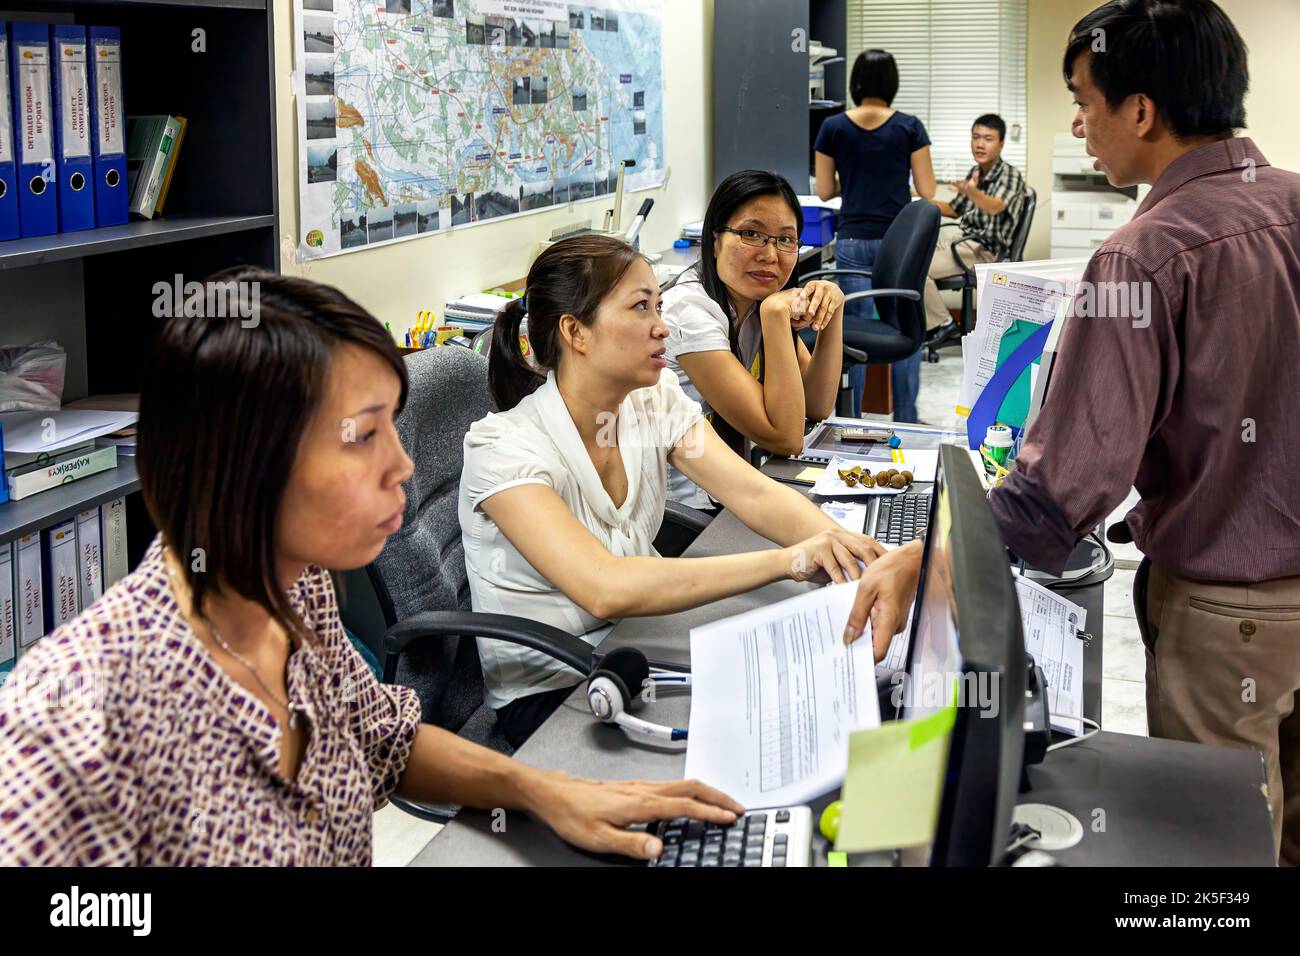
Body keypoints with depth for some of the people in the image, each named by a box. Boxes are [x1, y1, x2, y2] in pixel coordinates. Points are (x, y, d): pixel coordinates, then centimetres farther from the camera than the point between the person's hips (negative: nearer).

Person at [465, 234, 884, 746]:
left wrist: (842, 546, -35)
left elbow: (757, 495, -13)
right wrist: (786, 560, -43)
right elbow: (603, 588, -36)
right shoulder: (503, 447, -23)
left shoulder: (655, 402, -1)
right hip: (548, 696, -6)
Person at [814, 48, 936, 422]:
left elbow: (825, 191, 4)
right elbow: (927, 190, -1)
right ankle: (905, 422, 11)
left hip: (852, 242, 1)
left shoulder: (833, 128, -1)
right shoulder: (909, 127, -4)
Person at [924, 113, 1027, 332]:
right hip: (960, 237, 8)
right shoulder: (974, 173, 10)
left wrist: (972, 193, -56)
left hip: (984, 249, -8)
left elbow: (995, 207, -35)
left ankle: (941, 324, -8)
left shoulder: (1011, 175, -13)